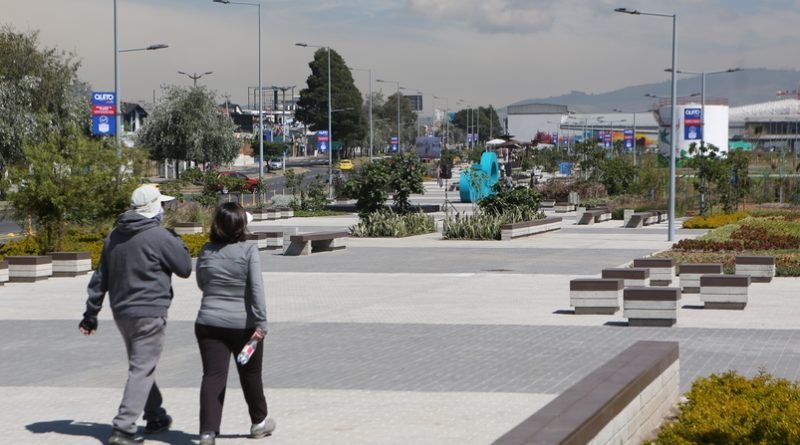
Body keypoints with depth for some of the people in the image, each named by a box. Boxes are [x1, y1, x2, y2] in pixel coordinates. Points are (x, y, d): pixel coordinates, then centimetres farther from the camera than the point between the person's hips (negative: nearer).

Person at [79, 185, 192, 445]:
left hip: (121, 313, 8)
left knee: (141, 365, 21)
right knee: (142, 370, -5)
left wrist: (91, 313, 16)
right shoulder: (159, 236, -14)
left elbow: (100, 277, 12)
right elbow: (185, 269, -5)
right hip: (149, 313, -8)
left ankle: (155, 416, 33)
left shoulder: (115, 236, 9)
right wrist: (179, 244, 13)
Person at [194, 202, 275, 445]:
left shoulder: (206, 252, 2)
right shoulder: (249, 251, -10)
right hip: (243, 325, -2)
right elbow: (257, 289, -16)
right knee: (250, 374, 16)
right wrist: (261, 323, -15)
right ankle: (259, 422, 33)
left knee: (213, 376, 0)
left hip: (209, 324, 2)